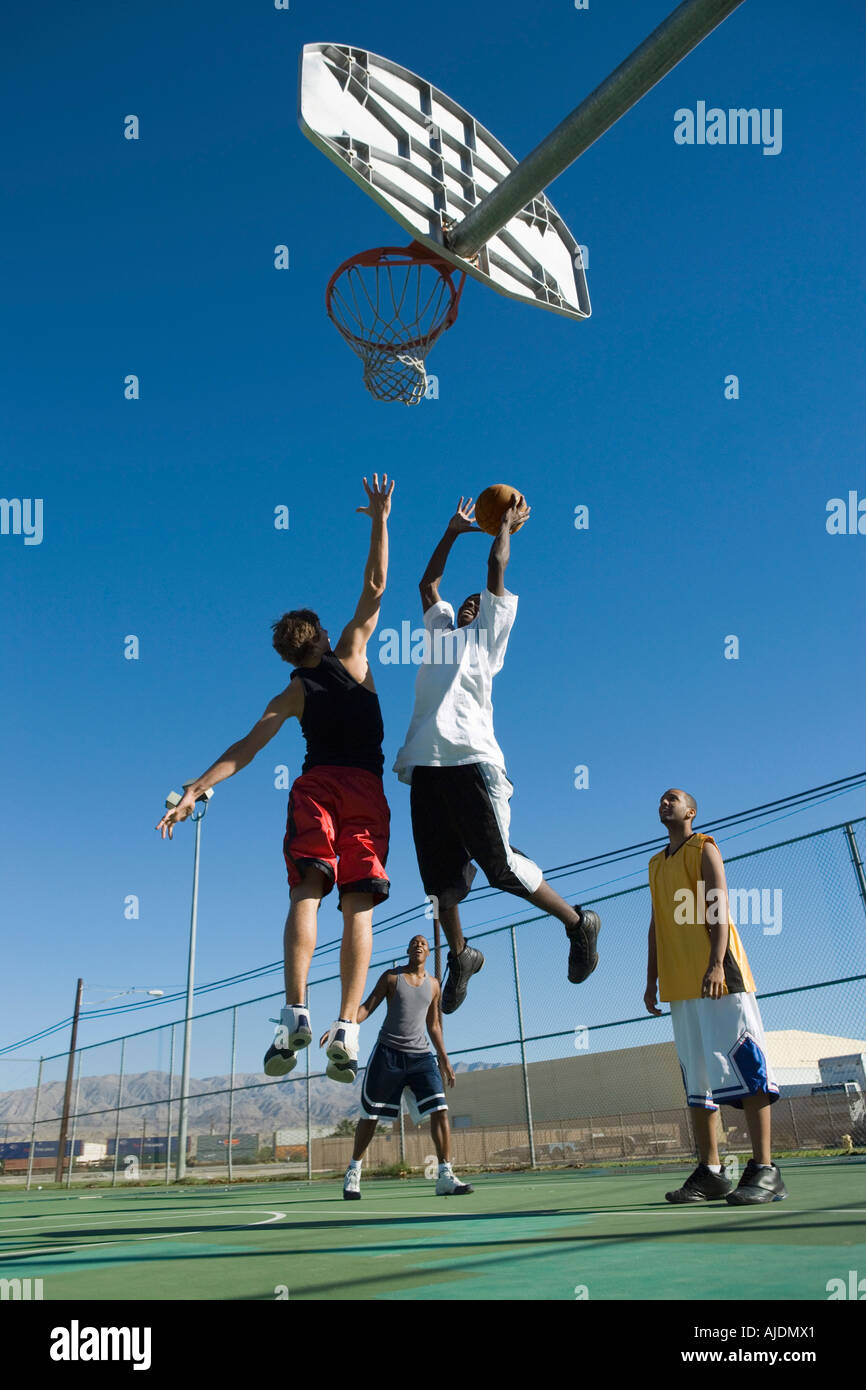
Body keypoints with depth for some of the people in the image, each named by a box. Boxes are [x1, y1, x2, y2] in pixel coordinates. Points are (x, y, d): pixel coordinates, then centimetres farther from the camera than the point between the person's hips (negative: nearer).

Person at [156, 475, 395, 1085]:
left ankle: (296, 1011, -29)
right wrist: (380, 520, 20)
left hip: (316, 785, 0)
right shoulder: (351, 657, 16)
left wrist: (194, 791, 9)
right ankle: (347, 1028, -18)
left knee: (308, 891, -9)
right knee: (359, 903, -7)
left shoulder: (292, 696, 16)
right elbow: (375, 587, 17)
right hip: (366, 789, 0)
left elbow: (245, 749, 8)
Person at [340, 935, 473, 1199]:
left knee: (440, 1110, -12)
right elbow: (367, 1007, -2)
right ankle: (353, 1170, 24)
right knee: (370, 1116, 4)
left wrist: (444, 1059, 17)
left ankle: (445, 1176, -7)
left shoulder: (433, 984, 11)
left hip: (420, 1054, 3)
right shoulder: (391, 977, 1)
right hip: (388, 1051, -2)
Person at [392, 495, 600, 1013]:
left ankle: (578, 923, 9)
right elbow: (429, 582, 36)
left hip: (470, 760, -5)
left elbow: (497, 568, 16)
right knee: (441, 874, 5)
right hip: (427, 762, 5)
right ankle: (460, 955, 21)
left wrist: (507, 523, 29)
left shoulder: (489, 634, 16)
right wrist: (454, 531, 40)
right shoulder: (441, 630, 29)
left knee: (500, 863, -8)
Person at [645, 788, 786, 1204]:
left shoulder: (704, 848, 3)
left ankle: (764, 1169, -7)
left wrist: (716, 964, -21)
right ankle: (710, 1172, 11)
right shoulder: (656, 864, 22)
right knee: (696, 1074, 6)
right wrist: (652, 979, 16)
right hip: (680, 983, 7)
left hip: (715, 974, -7)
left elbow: (718, 907, -9)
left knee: (742, 1060, -8)